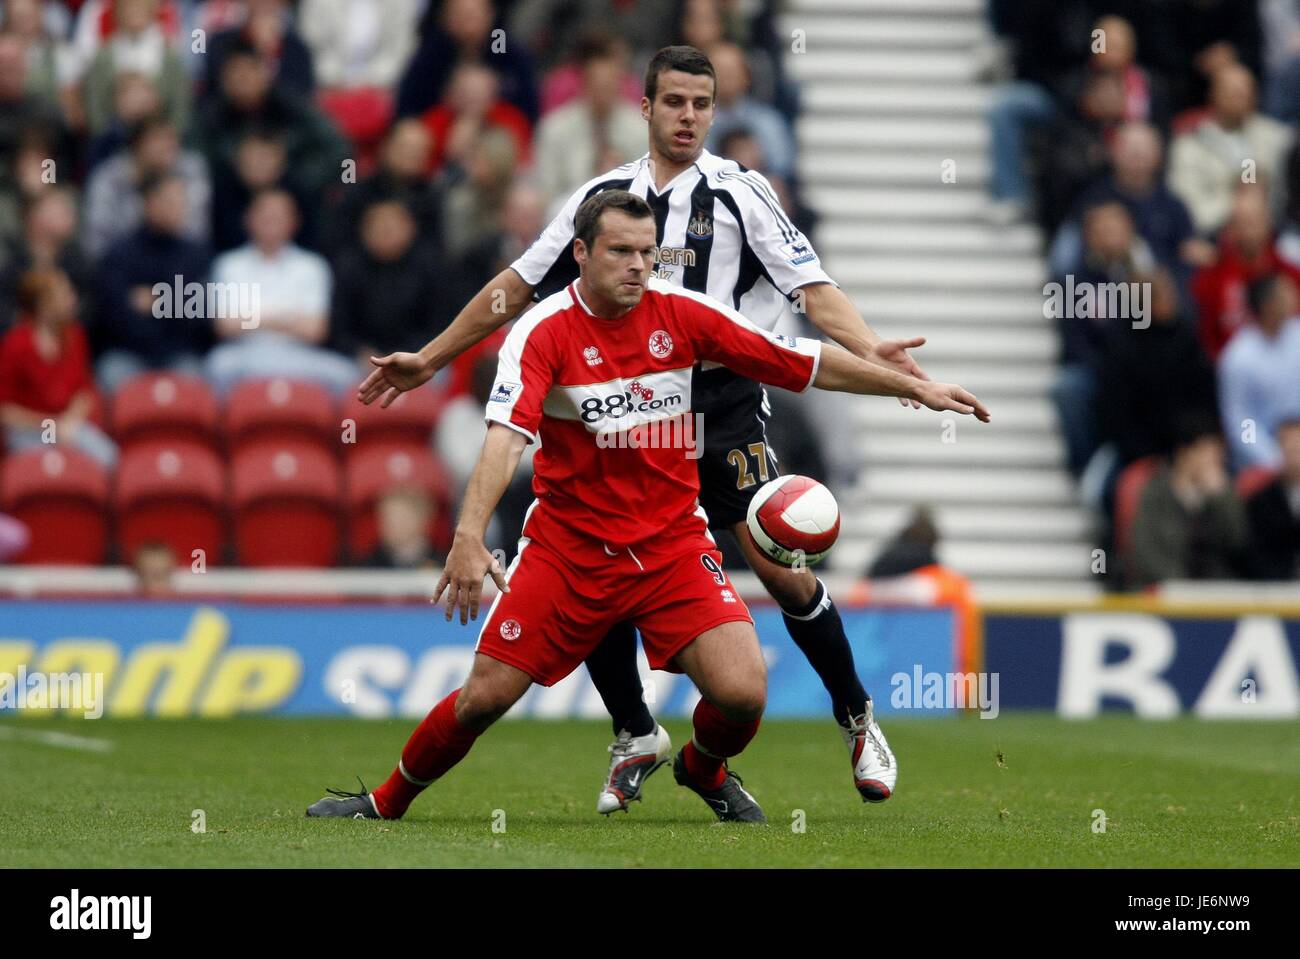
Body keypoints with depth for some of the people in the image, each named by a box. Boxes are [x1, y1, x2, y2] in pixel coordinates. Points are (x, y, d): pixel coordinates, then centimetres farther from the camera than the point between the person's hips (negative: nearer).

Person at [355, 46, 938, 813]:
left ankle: (858, 719, 6)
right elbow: (518, 287, 20)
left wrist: (870, 349, -26)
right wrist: (427, 361, 21)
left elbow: (813, 286, -7)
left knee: (780, 570, -13)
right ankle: (635, 735, 13)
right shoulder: (602, 195, 12)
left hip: (724, 407, -3)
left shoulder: (740, 191, 2)